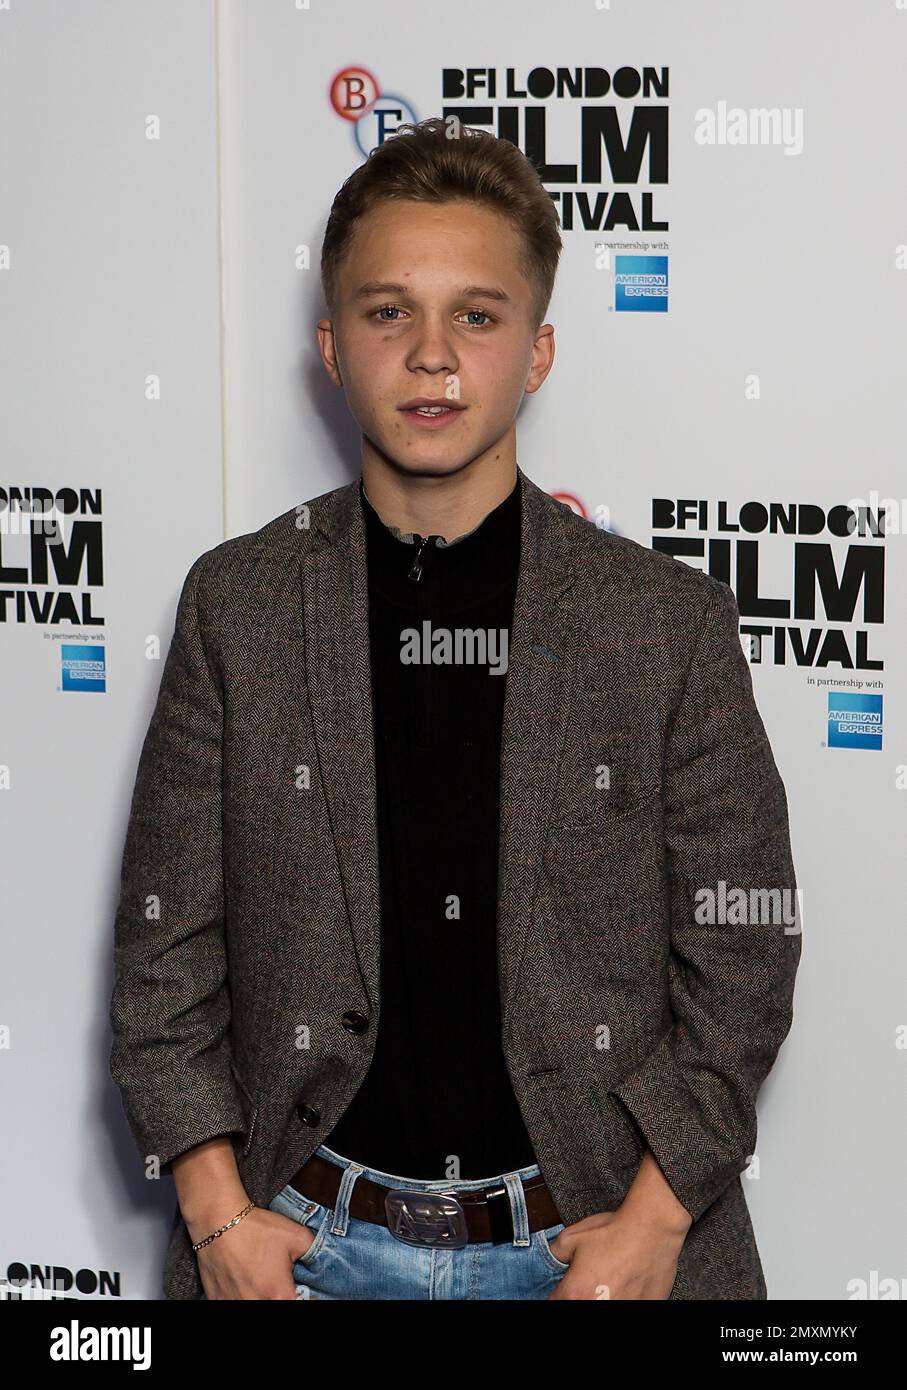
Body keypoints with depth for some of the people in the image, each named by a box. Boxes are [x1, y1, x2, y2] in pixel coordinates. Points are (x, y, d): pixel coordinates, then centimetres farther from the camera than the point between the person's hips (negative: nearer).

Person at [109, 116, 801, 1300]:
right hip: (312, 1239, 1)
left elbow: (741, 951, -1)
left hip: (585, 1235, 0)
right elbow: (166, 943, 1)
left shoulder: (672, 620, -2)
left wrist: (651, 1222, -8)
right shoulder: (237, 605, 0)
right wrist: (219, 1214, -5)